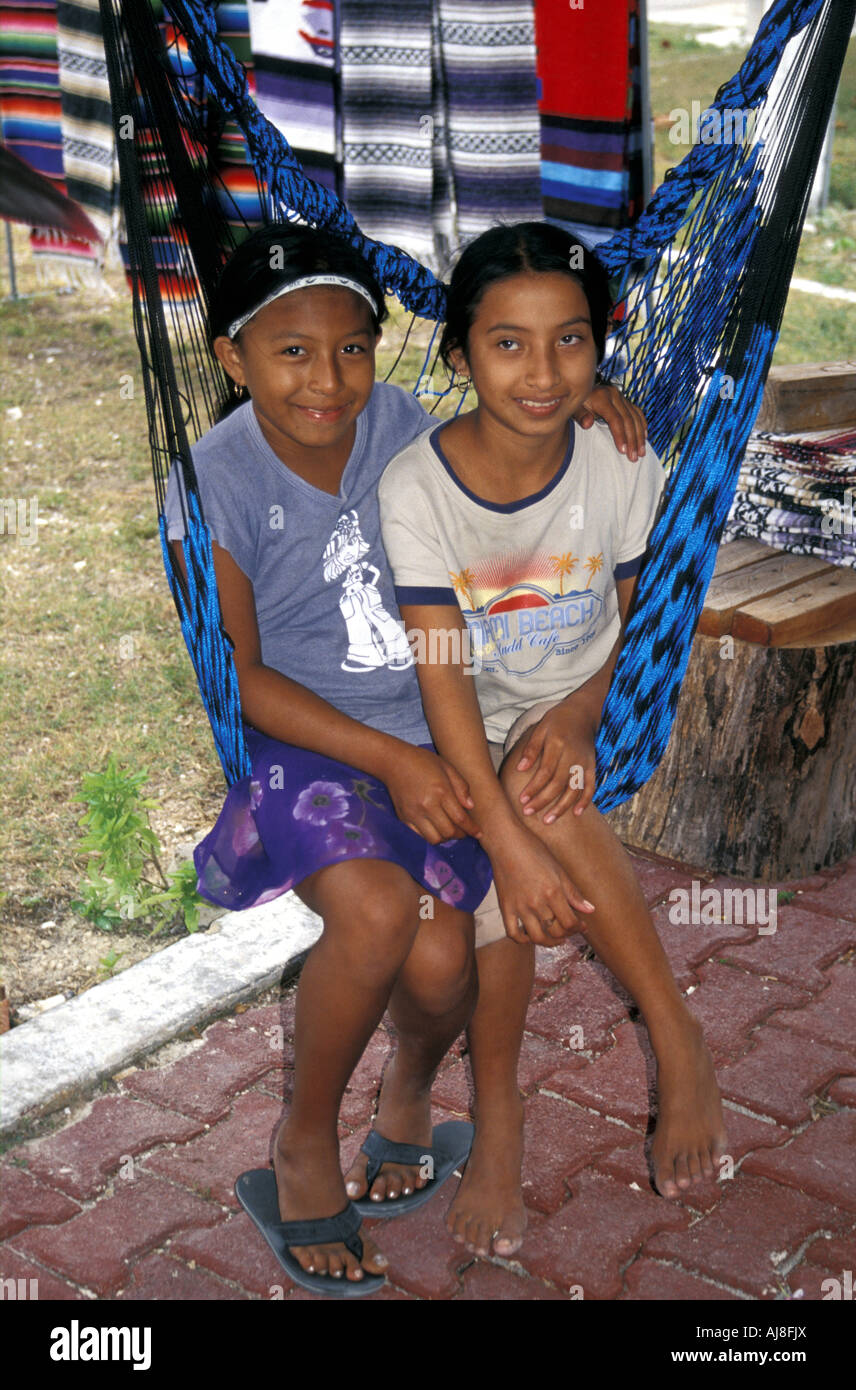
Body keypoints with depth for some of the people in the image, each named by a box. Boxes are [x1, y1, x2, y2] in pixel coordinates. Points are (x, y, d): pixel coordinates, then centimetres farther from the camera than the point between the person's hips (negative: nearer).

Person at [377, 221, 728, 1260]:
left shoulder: (621, 468, -11)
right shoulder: (415, 485, -18)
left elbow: (615, 628, 0)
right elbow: (443, 677, -22)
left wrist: (574, 717, -21)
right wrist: (512, 843, -30)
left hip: (576, 717, 1)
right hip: (469, 733, 0)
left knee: (541, 792, -30)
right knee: (500, 870, -25)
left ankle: (673, 1035, -16)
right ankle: (497, 1107, -5)